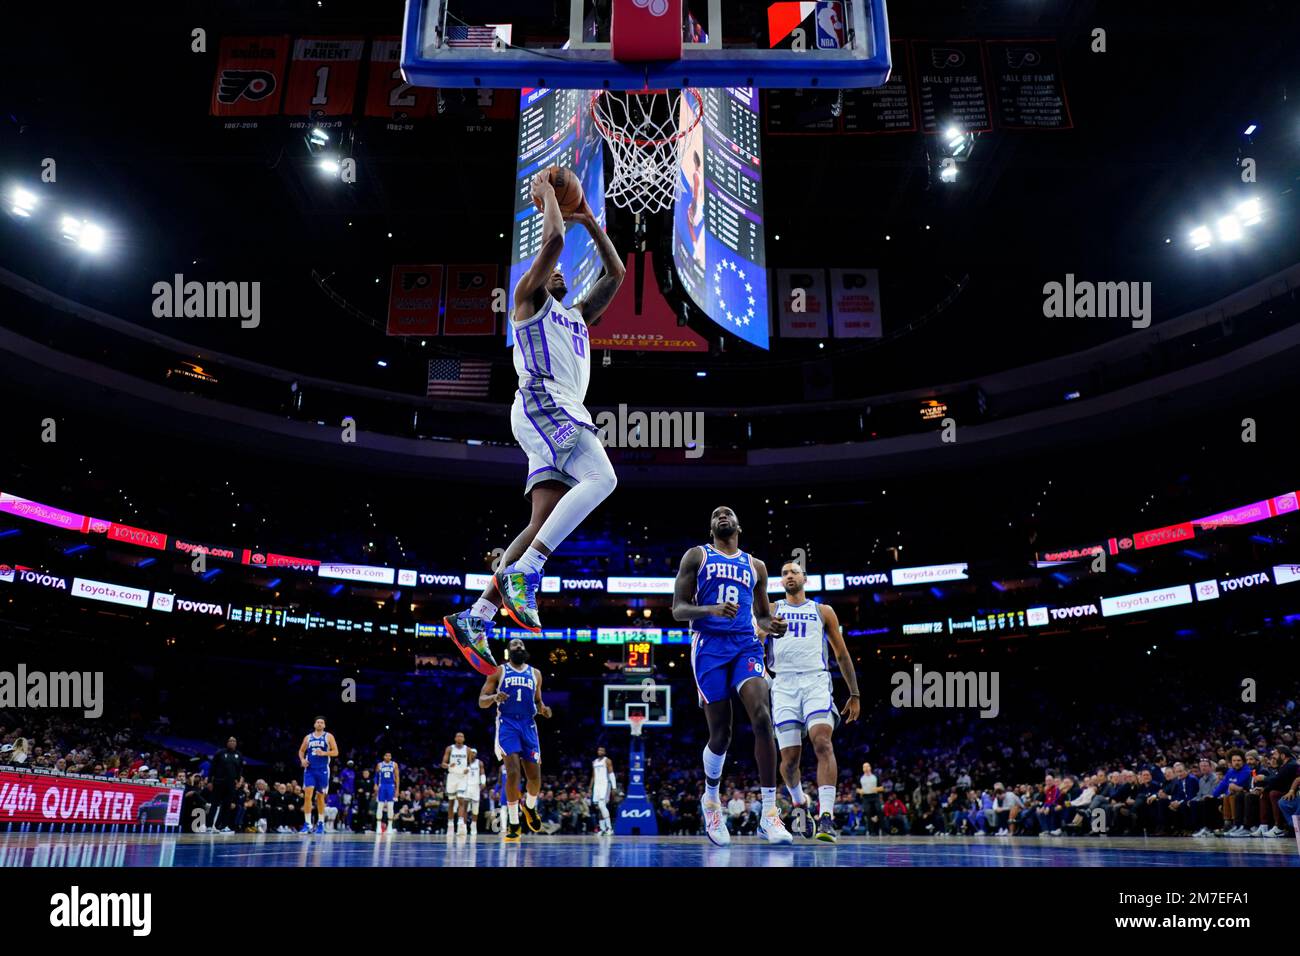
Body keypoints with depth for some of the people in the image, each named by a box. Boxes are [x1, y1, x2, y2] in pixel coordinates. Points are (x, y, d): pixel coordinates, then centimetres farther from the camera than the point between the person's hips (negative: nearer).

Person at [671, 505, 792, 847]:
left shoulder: (756, 565, 19)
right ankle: (711, 799, 30)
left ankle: (769, 813, -15)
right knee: (720, 734, 1)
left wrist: (773, 626, -1)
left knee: (763, 718, -20)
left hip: (746, 645, 2)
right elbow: (678, 609, 1)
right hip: (710, 646, -2)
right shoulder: (696, 556, 8)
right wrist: (712, 609, -18)